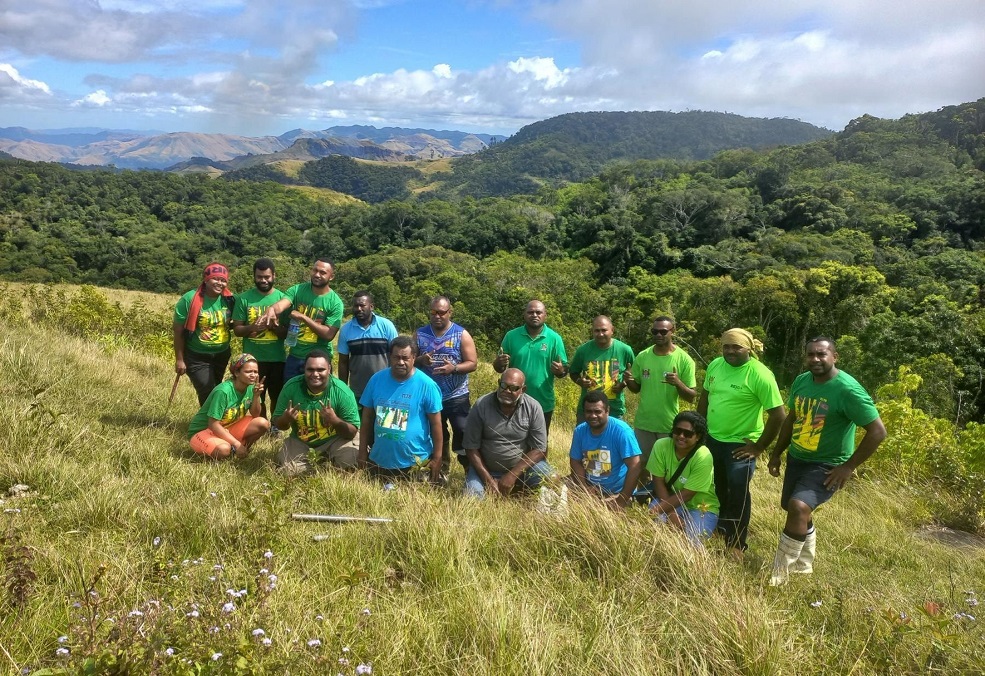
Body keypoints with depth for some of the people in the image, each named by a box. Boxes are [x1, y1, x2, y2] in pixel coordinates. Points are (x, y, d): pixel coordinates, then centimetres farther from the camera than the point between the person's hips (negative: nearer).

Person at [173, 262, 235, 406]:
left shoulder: (229, 299, -6)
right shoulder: (189, 299, -17)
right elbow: (178, 331, -12)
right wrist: (179, 359, -12)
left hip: (222, 355, 5)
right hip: (197, 357, -5)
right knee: (209, 395, -10)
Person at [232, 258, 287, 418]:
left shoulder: (282, 298, -1)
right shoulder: (244, 298, -1)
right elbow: (237, 329, -2)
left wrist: (274, 326, -22)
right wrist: (252, 327, -21)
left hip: (277, 358, 0)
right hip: (253, 358, 0)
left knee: (277, 398, 11)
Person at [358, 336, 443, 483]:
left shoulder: (426, 385, -13)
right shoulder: (376, 380, -4)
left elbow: (436, 424, -8)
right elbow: (367, 418, 4)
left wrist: (437, 459, -8)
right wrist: (363, 452, 4)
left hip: (415, 463, -3)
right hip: (379, 461, 3)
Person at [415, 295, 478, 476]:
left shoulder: (461, 334, -4)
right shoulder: (420, 334, 3)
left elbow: (473, 363, -7)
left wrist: (454, 368, -26)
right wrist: (420, 360, -17)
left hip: (457, 396, -3)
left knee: (463, 435, -4)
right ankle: (440, 472, 31)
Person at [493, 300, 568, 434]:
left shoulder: (554, 338, -5)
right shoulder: (511, 336, -3)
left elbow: (564, 370, -1)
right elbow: (498, 367, 4)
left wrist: (560, 371, -24)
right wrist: (499, 363, -20)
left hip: (543, 404, 0)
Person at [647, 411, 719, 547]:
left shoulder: (703, 457, -25)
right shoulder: (661, 445, -16)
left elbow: (686, 495, -24)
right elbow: (658, 482, -12)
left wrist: (658, 510, -31)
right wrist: (671, 513, -22)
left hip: (701, 507, -2)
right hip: (671, 501, 2)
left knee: (690, 540, -26)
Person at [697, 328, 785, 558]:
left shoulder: (760, 375, -20)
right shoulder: (715, 365, -1)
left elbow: (778, 415, -19)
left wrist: (759, 446, -14)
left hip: (740, 445, -6)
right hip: (711, 439, 6)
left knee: (737, 495, 4)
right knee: (715, 489, 21)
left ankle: (736, 544, 19)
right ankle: (718, 529, 42)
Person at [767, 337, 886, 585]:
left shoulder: (847, 390, -22)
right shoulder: (801, 381, -1)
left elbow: (878, 431, -20)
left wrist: (849, 466, -18)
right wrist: (776, 453, 16)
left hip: (827, 465, -7)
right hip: (796, 458, 8)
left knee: (799, 507, -26)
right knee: (793, 509, 21)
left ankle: (779, 572, -11)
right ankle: (803, 565, 45)